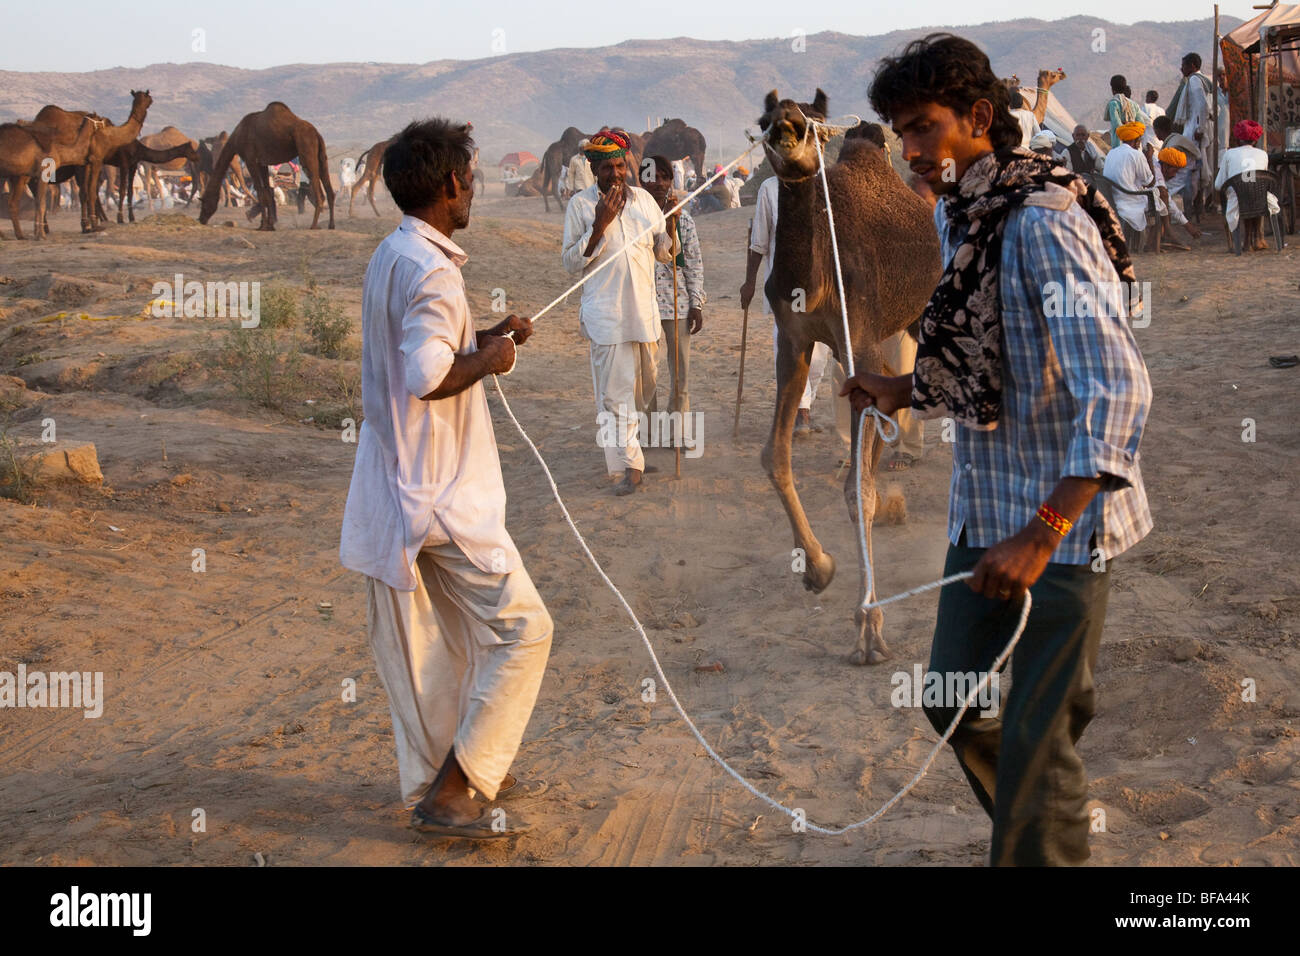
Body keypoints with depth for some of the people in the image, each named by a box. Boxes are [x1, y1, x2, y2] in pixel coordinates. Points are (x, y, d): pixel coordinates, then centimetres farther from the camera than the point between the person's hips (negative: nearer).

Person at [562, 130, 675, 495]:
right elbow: (572, 262, -5)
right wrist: (600, 225, -16)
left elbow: (664, 253, 14)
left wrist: (671, 223, -6)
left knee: (644, 388, 11)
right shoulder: (580, 205, -3)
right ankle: (629, 467, -6)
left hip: (645, 310, 4)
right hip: (606, 312, -4)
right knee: (615, 390, -7)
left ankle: (632, 452, 28)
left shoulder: (644, 199, 8)